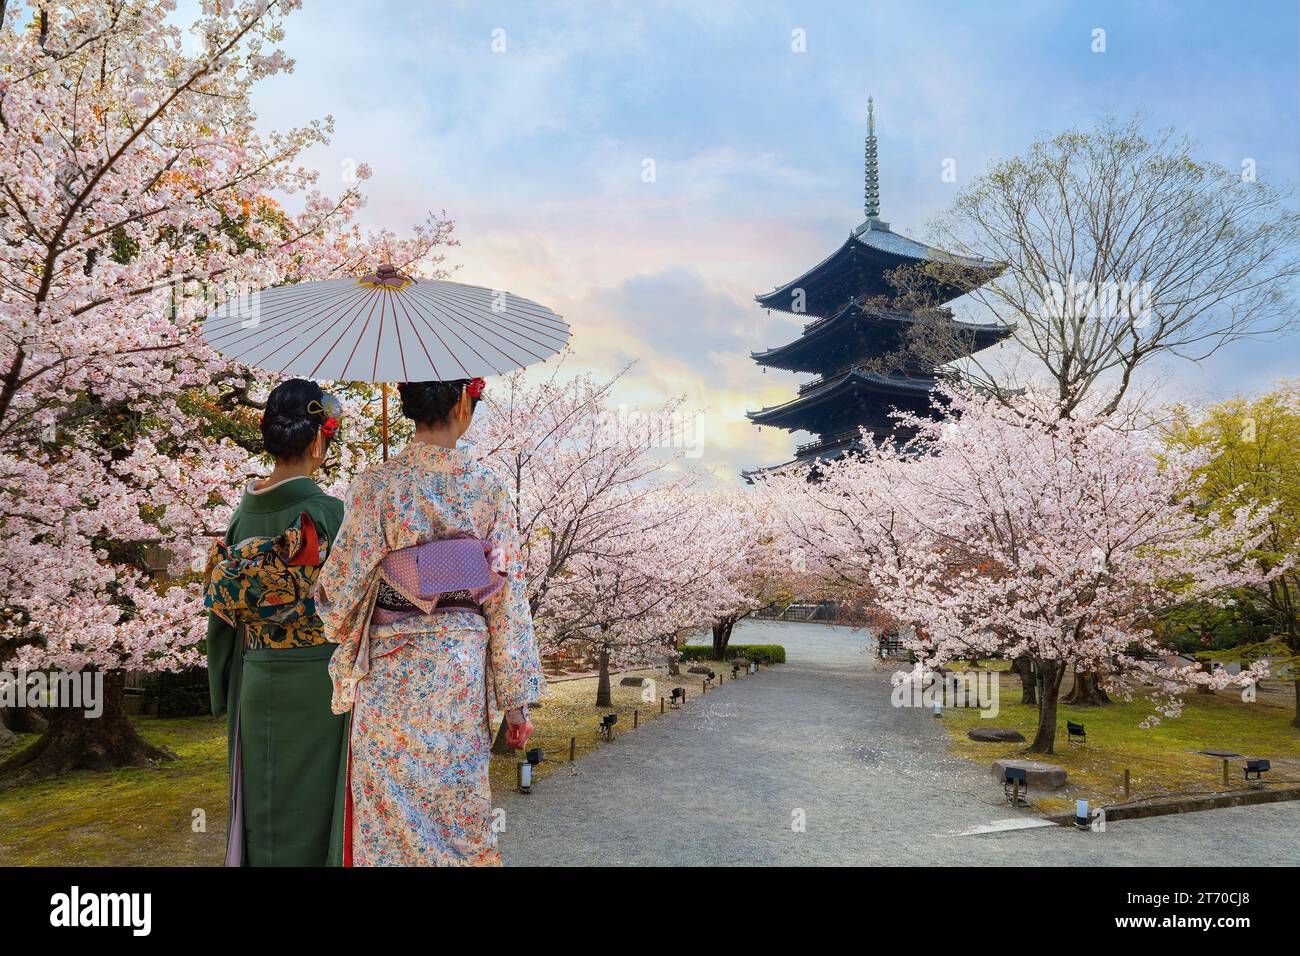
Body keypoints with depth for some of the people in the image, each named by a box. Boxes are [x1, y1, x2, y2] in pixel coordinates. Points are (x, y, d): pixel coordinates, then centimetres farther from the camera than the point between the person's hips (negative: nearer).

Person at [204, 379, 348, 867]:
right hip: (316, 682, -5)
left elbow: (223, 603, 9)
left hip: (256, 684, 5)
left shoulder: (245, 510, 1)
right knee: (313, 807, 6)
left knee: (266, 804, 16)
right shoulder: (328, 513, -16)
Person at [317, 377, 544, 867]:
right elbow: (508, 600, -3)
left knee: (391, 815, 10)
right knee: (461, 809, 15)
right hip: (462, 668, 2)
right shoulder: (490, 489, -3)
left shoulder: (376, 486, -7)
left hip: (393, 672, -1)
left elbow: (341, 588, -3)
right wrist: (515, 700, 2)